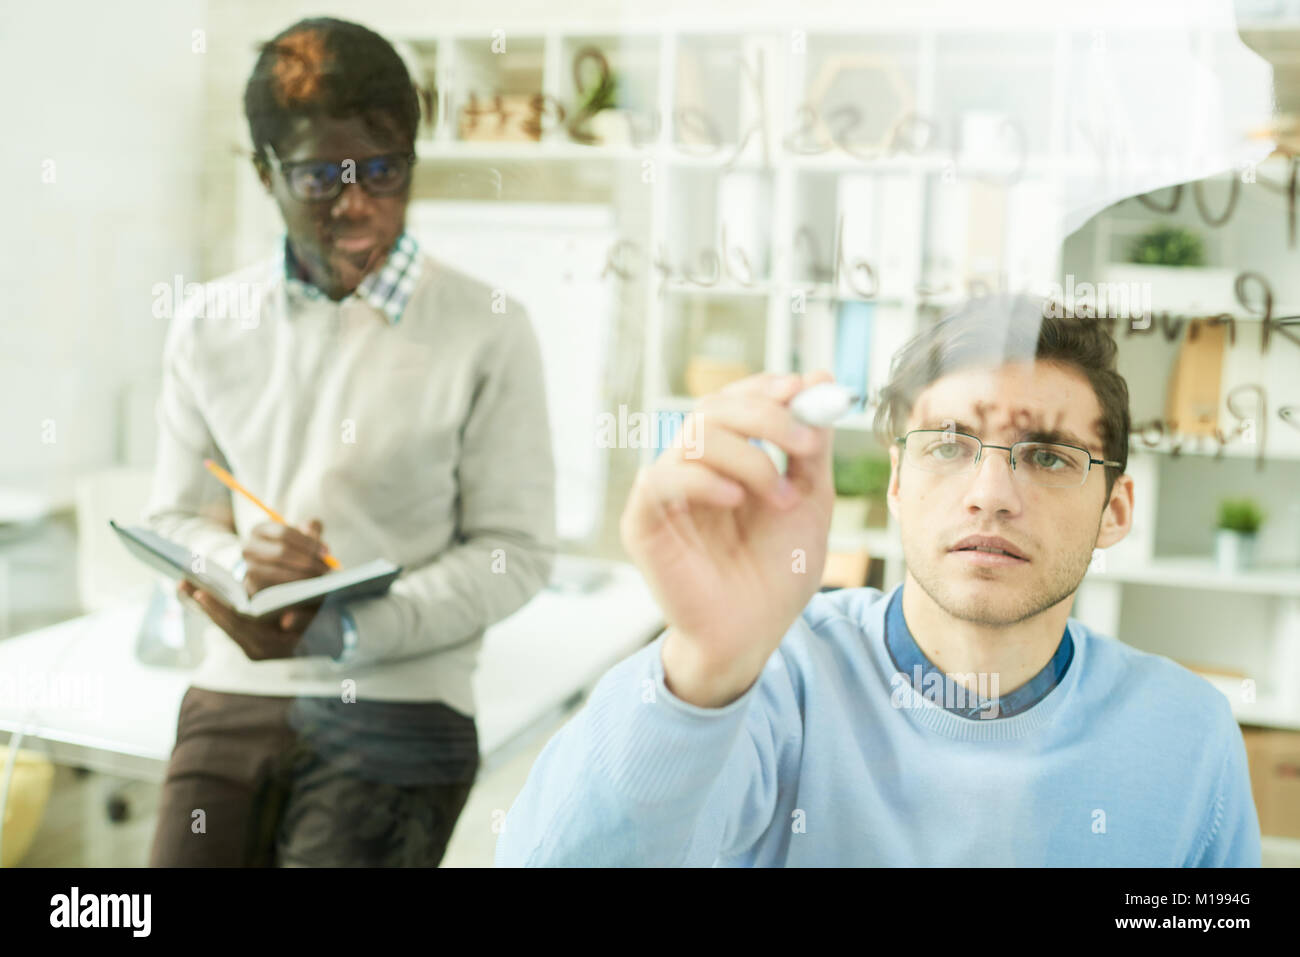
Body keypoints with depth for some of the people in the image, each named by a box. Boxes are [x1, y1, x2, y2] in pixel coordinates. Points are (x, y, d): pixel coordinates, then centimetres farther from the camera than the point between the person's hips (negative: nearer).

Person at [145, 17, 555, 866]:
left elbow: (518, 550, -7)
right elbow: (178, 518, 13)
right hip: (231, 699, 4)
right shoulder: (210, 328, 7)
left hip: (397, 711, -3)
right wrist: (244, 572, -11)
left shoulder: (486, 331, -7)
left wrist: (344, 631, -17)